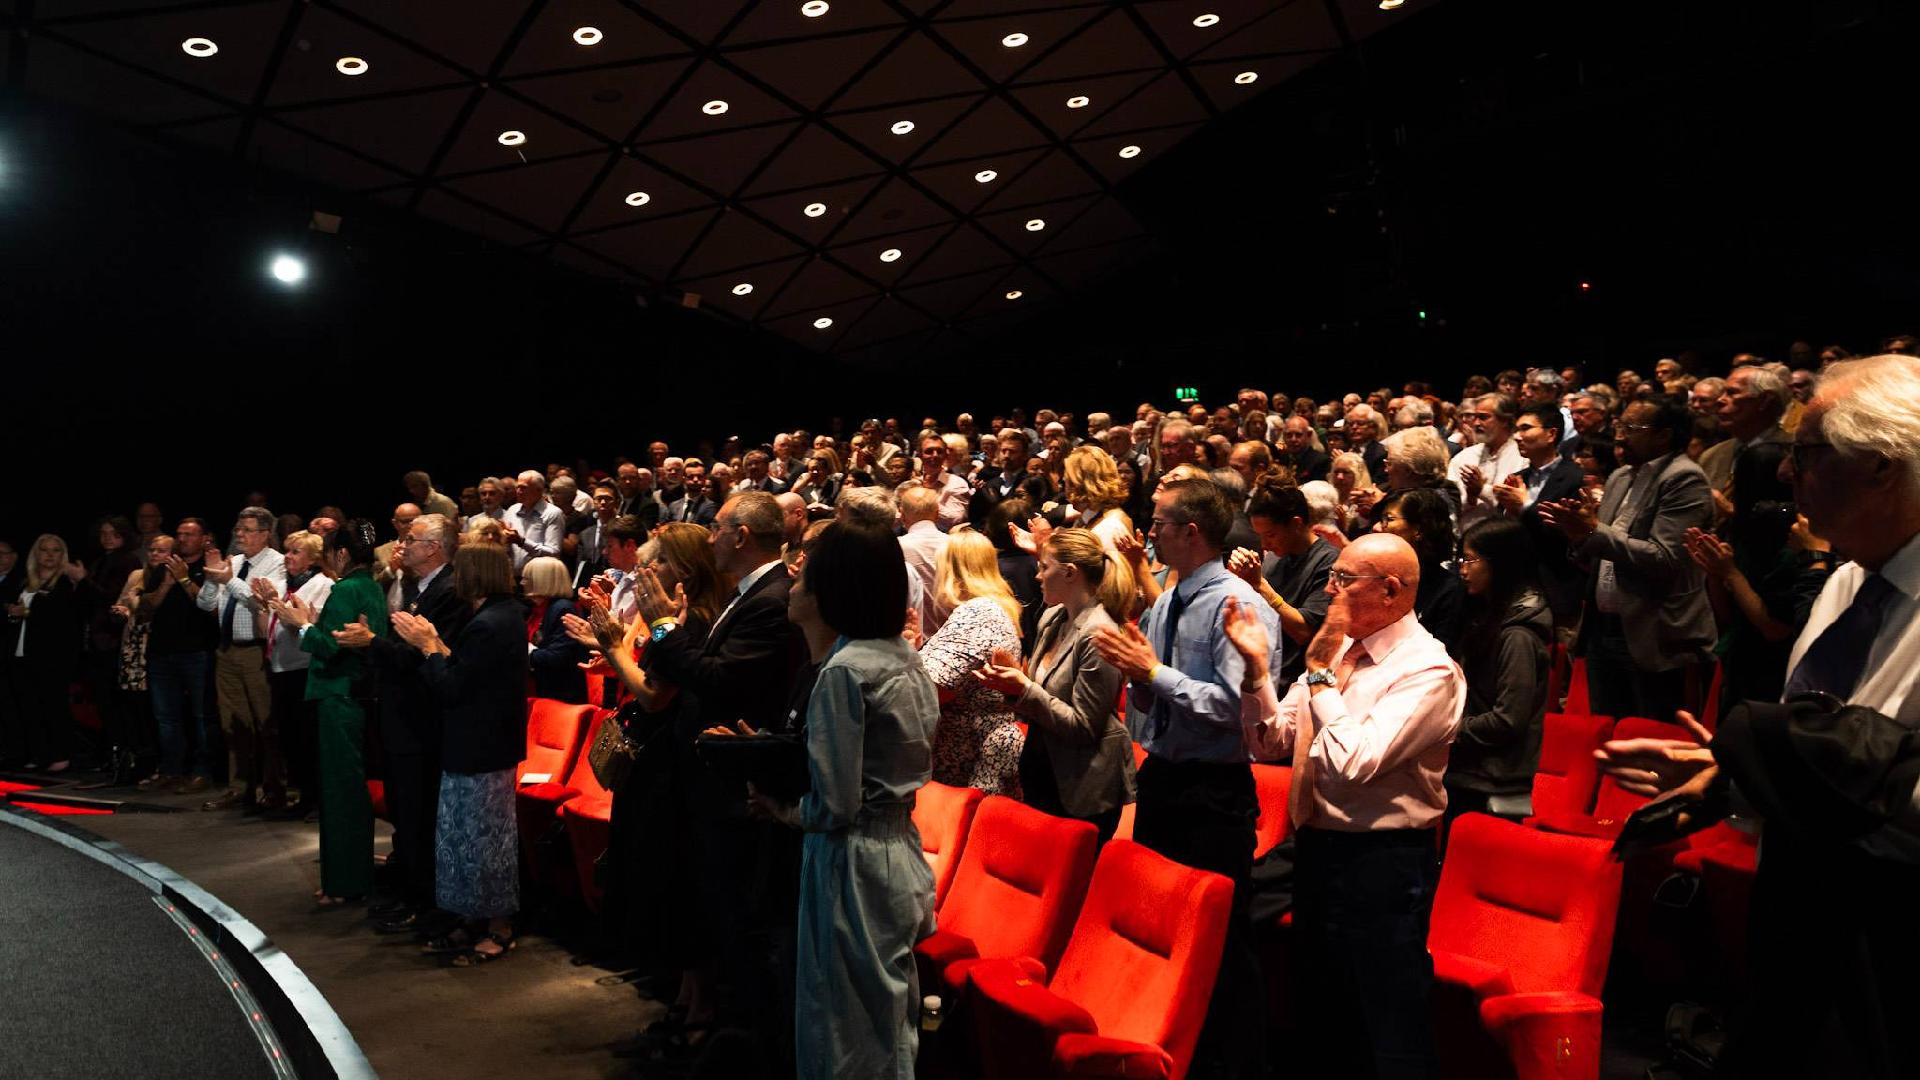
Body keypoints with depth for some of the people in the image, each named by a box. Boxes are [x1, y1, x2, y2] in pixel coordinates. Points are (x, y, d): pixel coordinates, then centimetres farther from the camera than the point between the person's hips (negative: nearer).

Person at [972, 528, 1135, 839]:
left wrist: (1024, 689, -23)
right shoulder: (1051, 619, 5)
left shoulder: (1097, 635, -21)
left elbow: (1084, 727, -21)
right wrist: (1014, 677, -6)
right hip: (1043, 774, 8)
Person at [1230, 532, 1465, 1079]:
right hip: (1315, 849, 8)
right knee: (1321, 1024, 23)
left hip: (1381, 865, -8)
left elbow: (1353, 764, -29)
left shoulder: (1427, 669, -17)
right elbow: (1269, 743, 8)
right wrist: (1256, 665, -6)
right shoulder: (1337, 648, 6)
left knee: (1389, 1035, 6)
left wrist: (1320, 674, -19)